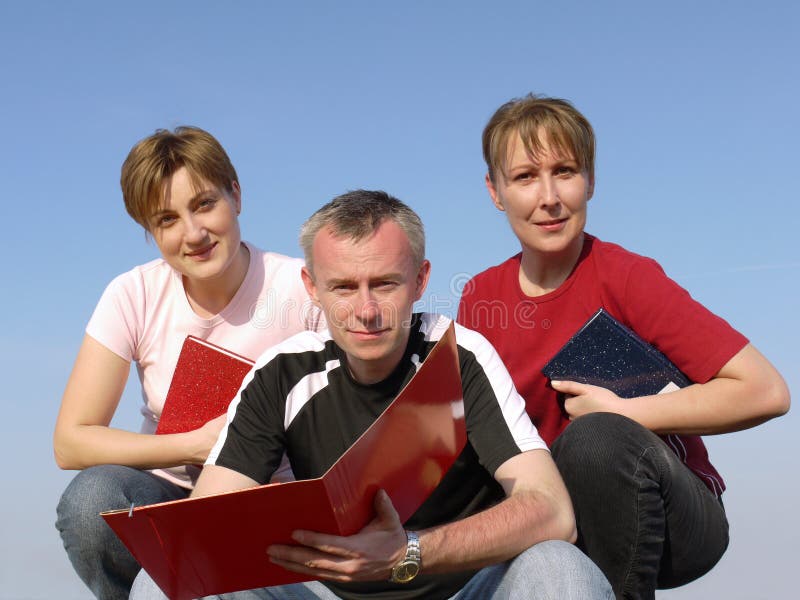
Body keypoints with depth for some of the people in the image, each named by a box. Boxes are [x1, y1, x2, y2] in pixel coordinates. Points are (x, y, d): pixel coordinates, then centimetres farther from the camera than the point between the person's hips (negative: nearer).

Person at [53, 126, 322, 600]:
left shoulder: (303, 289, -13)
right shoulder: (134, 296, -8)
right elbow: (71, 441, -11)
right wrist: (196, 445, -20)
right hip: (169, 491, 2)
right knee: (92, 498, -31)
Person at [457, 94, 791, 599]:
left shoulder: (626, 278, -14)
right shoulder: (479, 297, 1)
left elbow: (766, 391, -20)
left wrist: (620, 414, -20)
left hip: (672, 517, -4)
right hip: (557, 518, 5)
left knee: (597, 436, -34)